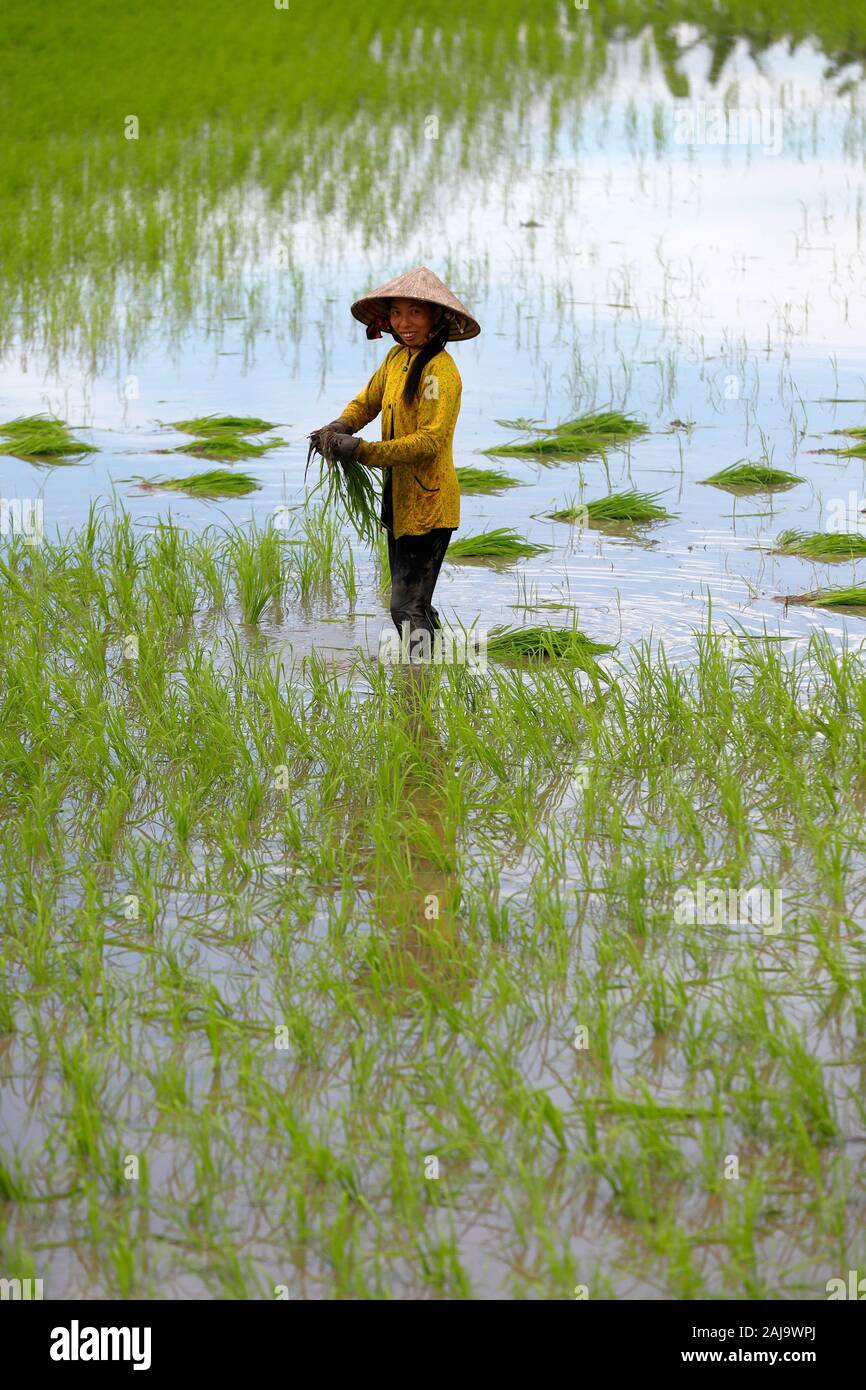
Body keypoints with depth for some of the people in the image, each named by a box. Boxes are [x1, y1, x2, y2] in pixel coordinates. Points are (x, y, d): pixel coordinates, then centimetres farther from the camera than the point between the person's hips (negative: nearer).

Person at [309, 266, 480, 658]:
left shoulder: (439, 370, -18)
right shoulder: (397, 357, 8)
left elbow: (429, 441, -25)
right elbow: (368, 401, 18)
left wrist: (361, 450, -28)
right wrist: (340, 427, -6)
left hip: (427, 504, -9)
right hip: (399, 500, 9)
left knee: (408, 608, -11)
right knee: (409, 599, 21)